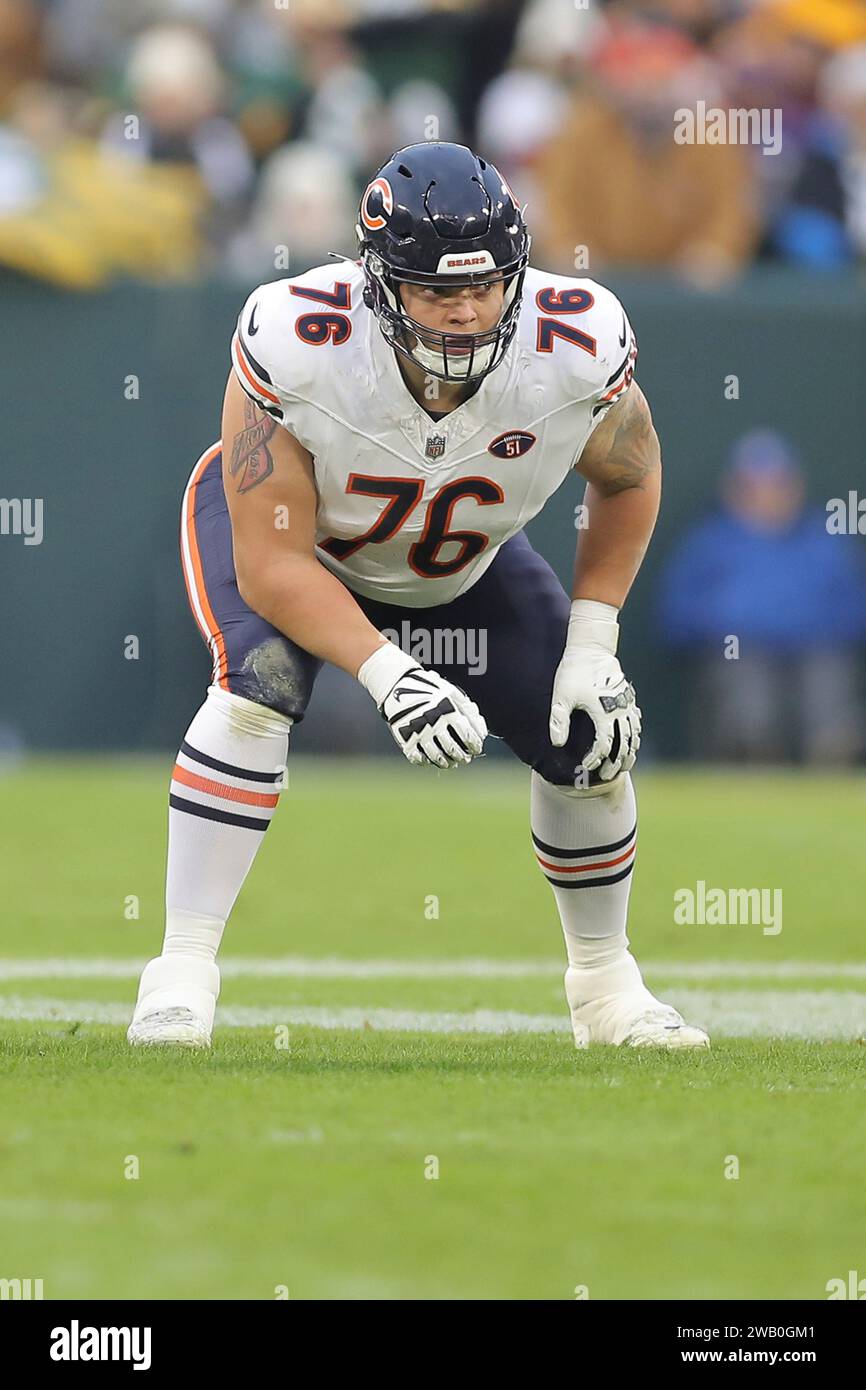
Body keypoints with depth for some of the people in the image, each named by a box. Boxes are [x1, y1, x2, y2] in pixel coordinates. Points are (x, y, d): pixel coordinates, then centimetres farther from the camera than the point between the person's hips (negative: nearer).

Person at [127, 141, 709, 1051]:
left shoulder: (576, 352, -33)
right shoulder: (297, 351, -41)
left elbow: (628, 479, -8)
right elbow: (271, 566, -34)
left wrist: (592, 645, -14)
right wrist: (385, 674, -46)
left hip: (459, 563, 3)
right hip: (283, 527, -3)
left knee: (587, 738, -4)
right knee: (262, 682, -31)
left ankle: (604, 984, 21)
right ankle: (182, 969, -25)